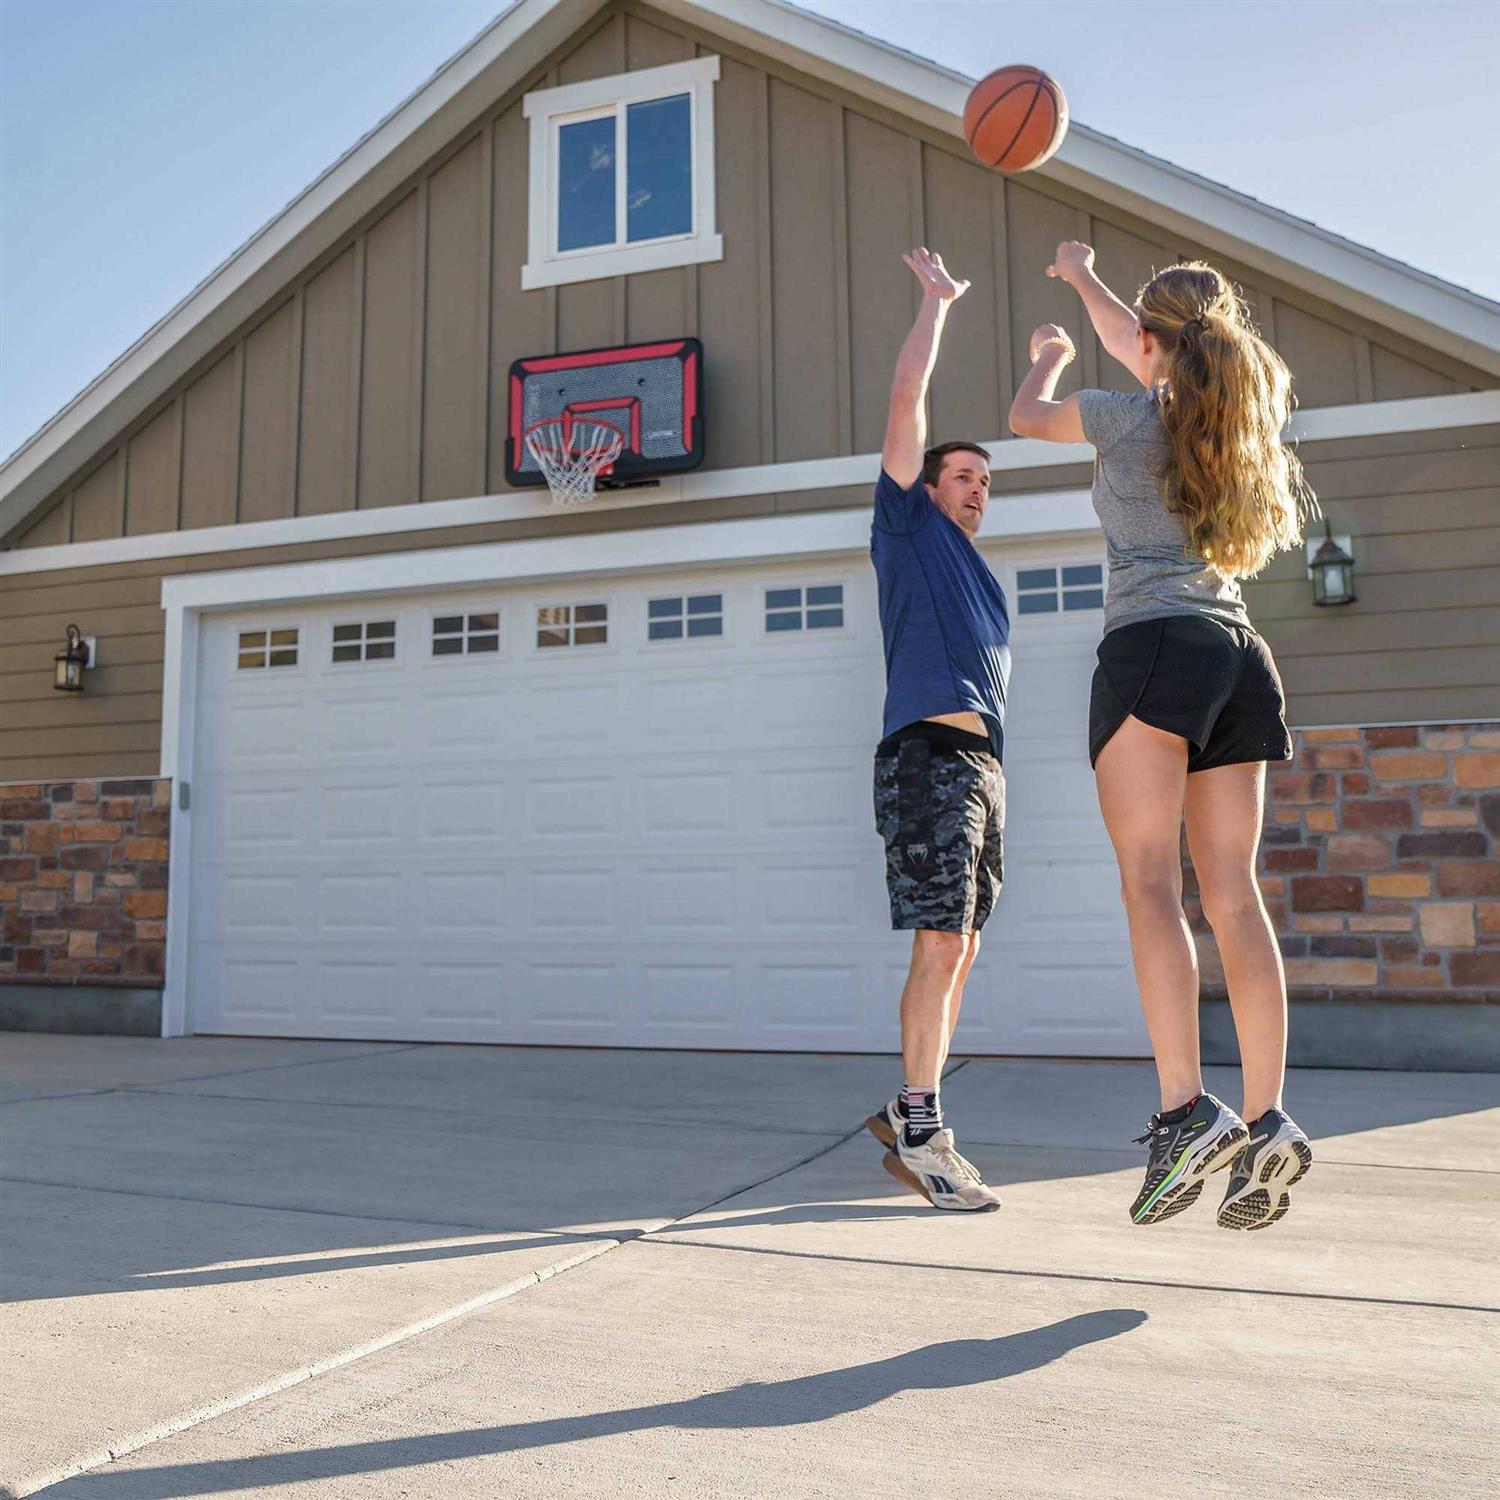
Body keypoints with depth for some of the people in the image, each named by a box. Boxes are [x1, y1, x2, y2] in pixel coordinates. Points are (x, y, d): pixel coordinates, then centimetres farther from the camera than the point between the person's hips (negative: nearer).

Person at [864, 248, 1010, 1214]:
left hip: (983, 763, 8)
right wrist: (938, 299, 12)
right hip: (928, 754, -8)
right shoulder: (908, 527, 8)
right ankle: (923, 1134, -4)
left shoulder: (983, 578, 27)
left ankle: (909, 1116, 17)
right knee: (941, 946, -12)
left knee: (961, 950, 7)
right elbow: (909, 394, 3)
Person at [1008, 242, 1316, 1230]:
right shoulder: (1244, 415, 19)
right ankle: (1267, 1121, -4)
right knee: (1234, 894, 1)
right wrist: (1084, 276, 54)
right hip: (1238, 655, 6)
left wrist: (1049, 358, 43)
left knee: (1151, 883, -13)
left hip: (1154, 648, -6)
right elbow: (1162, 359, 38)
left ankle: (1186, 1109, -22)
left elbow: (1027, 417, 21)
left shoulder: (1131, 415, 2)